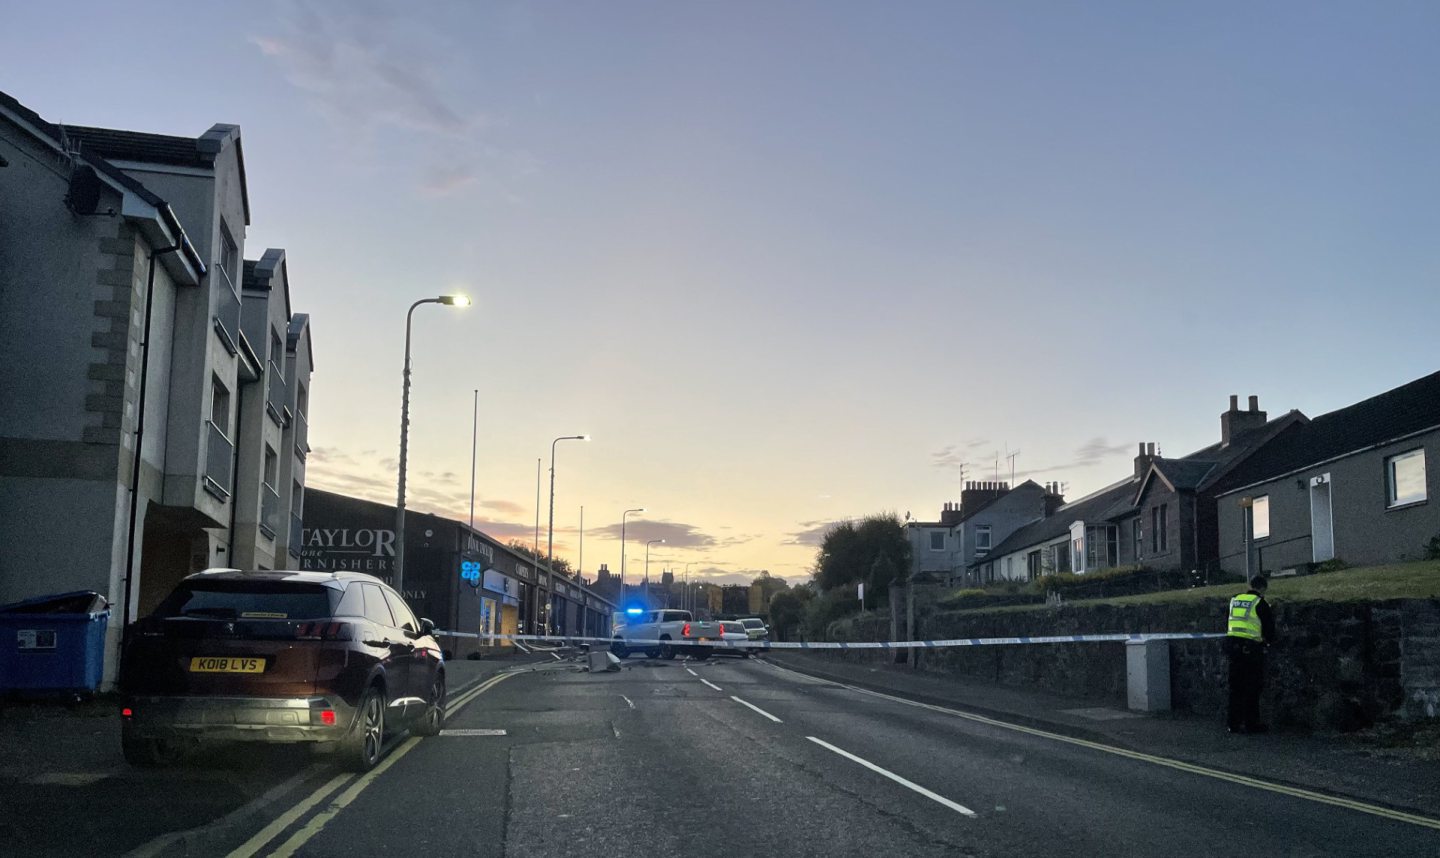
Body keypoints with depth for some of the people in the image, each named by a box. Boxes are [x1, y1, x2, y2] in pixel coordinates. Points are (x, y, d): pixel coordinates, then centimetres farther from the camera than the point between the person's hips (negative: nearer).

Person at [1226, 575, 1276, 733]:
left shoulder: (1235, 600, 14)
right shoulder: (1260, 603, -4)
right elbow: (1269, 627, 2)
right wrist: (1269, 640, 21)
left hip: (1232, 644, 6)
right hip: (1250, 648, -6)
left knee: (1235, 686, 11)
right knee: (1253, 687, 3)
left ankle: (1234, 722, 13)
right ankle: (1251, 723, 6)